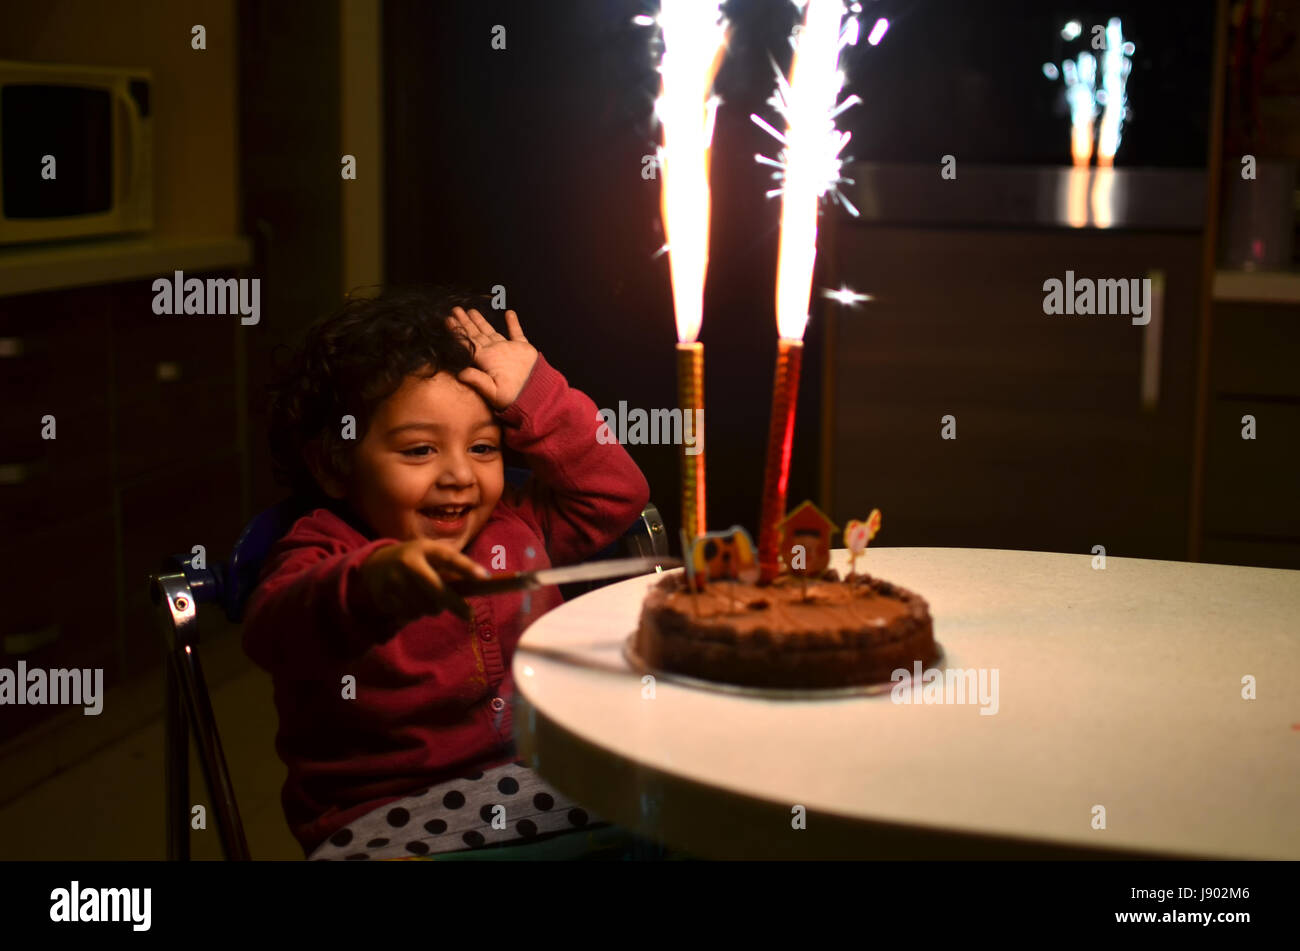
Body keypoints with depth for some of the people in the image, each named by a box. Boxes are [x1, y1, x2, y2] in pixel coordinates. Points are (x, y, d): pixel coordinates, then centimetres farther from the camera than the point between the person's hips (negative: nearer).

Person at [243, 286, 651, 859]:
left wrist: (537, 396, 8)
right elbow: (275, 633, -26)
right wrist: (374, 587, -48)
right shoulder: (325, 557, -5)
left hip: (545, 787, 4)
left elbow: (616, 494, 17)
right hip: (387, 819, -4)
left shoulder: (517, 525, 15)